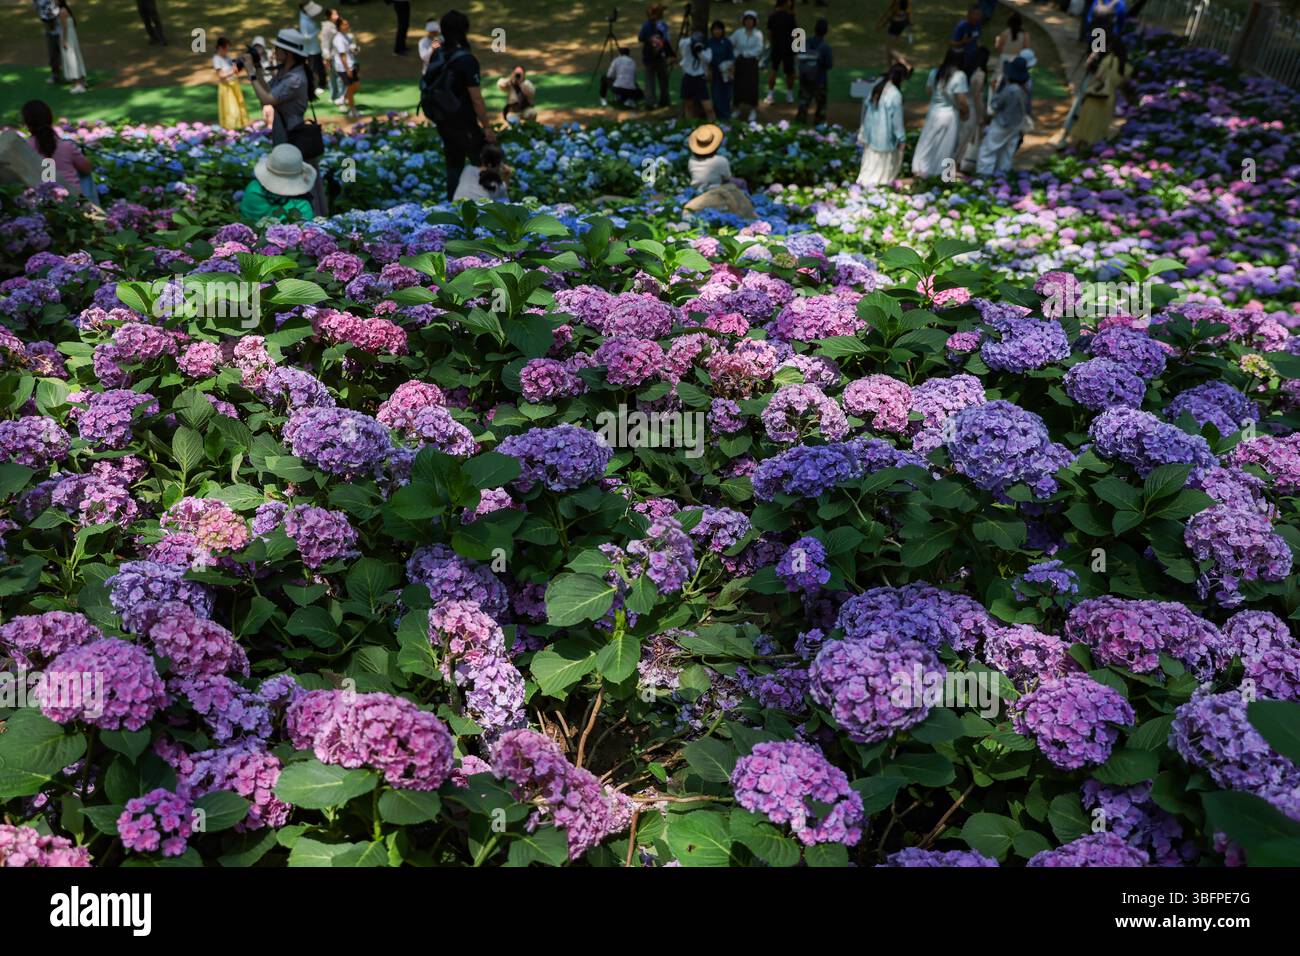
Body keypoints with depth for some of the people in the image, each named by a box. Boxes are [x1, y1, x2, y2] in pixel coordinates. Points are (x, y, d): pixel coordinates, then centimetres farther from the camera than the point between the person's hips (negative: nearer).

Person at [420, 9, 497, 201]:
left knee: (453, 165, 17)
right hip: (463, 124, -7)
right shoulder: (467, 60, -20)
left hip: (443, 122, 7)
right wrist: (487, 127, -12)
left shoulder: (436, 55, 1)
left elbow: (431, 88, 9)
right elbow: (476, 99, -20)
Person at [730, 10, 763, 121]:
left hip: (751, 62, -2)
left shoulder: (758, 34, -1)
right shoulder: (738, 32, 3)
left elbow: (759, 49, -11)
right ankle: (738, 108, 16)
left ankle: (753, 110, 3)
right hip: (739, 62, 2)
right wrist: (737, 54, -13)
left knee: (752, 86, -5)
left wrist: (744, 53, -13)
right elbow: (729, 45, 0)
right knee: (738, 85, 1)